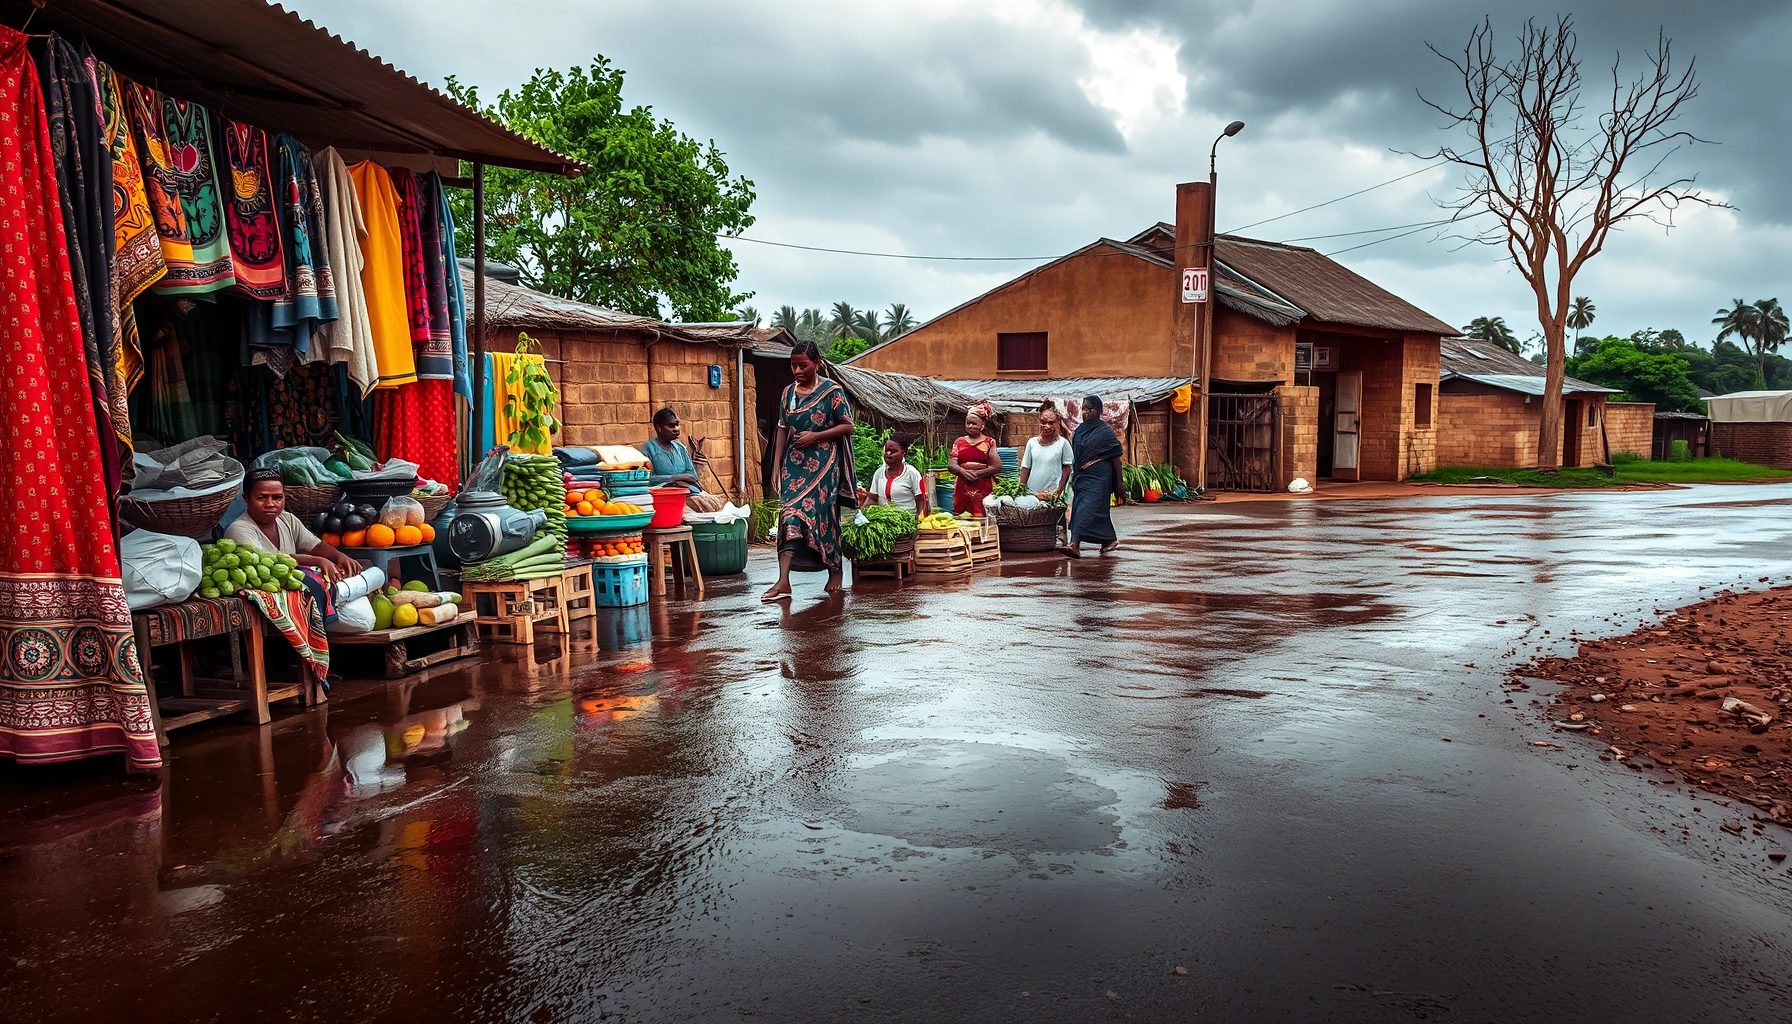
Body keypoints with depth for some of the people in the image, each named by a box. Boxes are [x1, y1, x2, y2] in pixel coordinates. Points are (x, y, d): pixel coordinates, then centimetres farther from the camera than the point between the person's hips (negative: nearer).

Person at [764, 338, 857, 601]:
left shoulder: (831, 391, -4)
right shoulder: (788, 393, 10)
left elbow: (847, 426, -5)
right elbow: (782, 431, 12)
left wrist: (815, 436, -15)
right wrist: (776, 466, 7)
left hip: (822, 465, -4)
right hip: (794, 464, 4)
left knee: (823, 515, -2)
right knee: (790, 514, -8)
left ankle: (835, 572, 18)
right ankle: (783, 581, -15)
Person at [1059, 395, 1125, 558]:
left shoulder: (1105, 431, -7)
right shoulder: (1079, 430, 11)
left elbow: (1116, 457, -6)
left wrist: (1119, 482, -8)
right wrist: (1074, 477, 15)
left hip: (1099, 476, -7)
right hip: (1082, 476, 7)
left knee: (1087, 508, -16)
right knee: (1099, 509, 13)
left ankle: (1074, 544, -26)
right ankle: (1110, 540, 28)